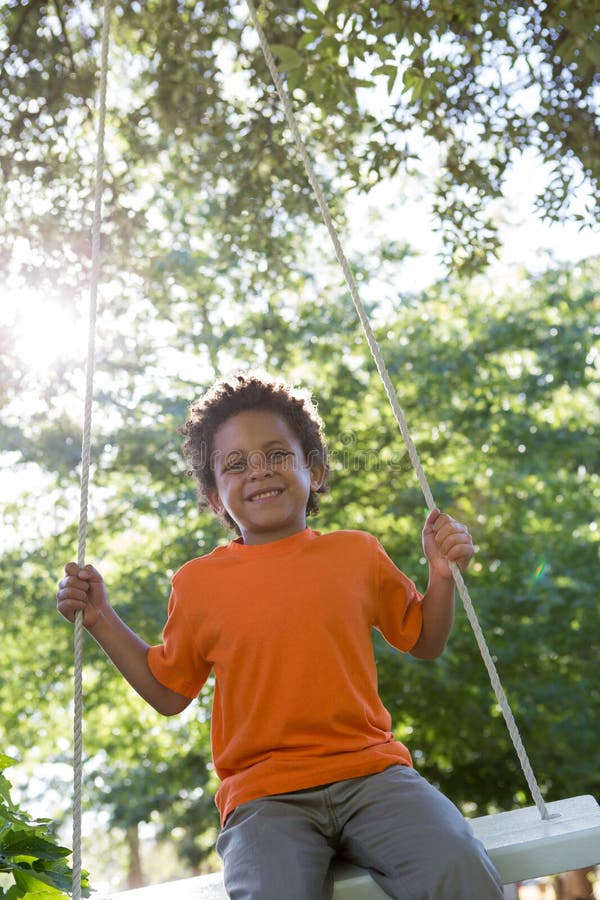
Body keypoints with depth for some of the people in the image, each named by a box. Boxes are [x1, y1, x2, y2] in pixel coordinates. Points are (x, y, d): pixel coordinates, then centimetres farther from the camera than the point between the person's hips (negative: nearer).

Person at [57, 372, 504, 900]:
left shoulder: (357, 553, 9)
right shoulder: (198, 583, 7)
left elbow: (424, 642, 20)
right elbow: (169, 692, 18)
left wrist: (443, 575, 3)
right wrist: (101, 620, 9)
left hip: (371, 771, 1)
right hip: (263, 795, -1)